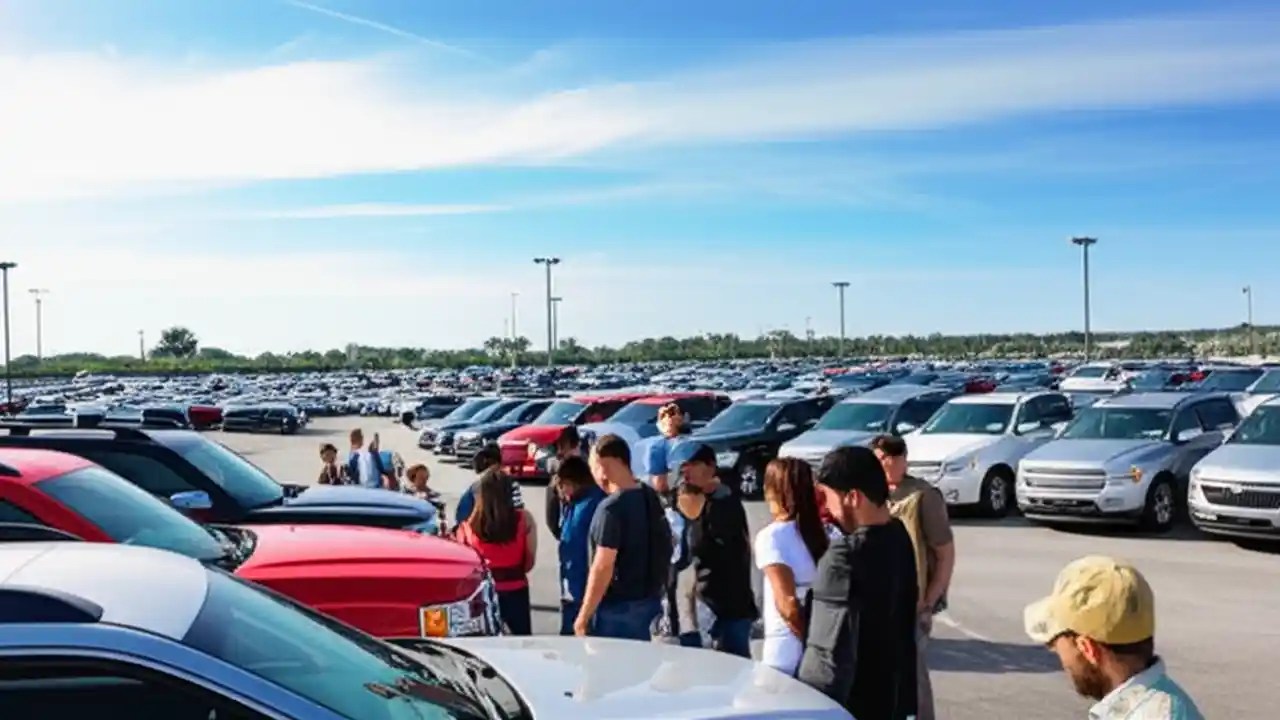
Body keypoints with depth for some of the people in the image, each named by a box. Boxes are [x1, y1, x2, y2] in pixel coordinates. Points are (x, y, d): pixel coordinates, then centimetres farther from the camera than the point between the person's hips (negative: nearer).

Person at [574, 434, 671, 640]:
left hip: (617, 608, -8)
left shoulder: (611, 508, -21)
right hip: (649, 601, 8)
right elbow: (664, 552, 13)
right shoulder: (651, 498, 4)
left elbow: (603, 567, -22)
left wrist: (584, 615, -15)